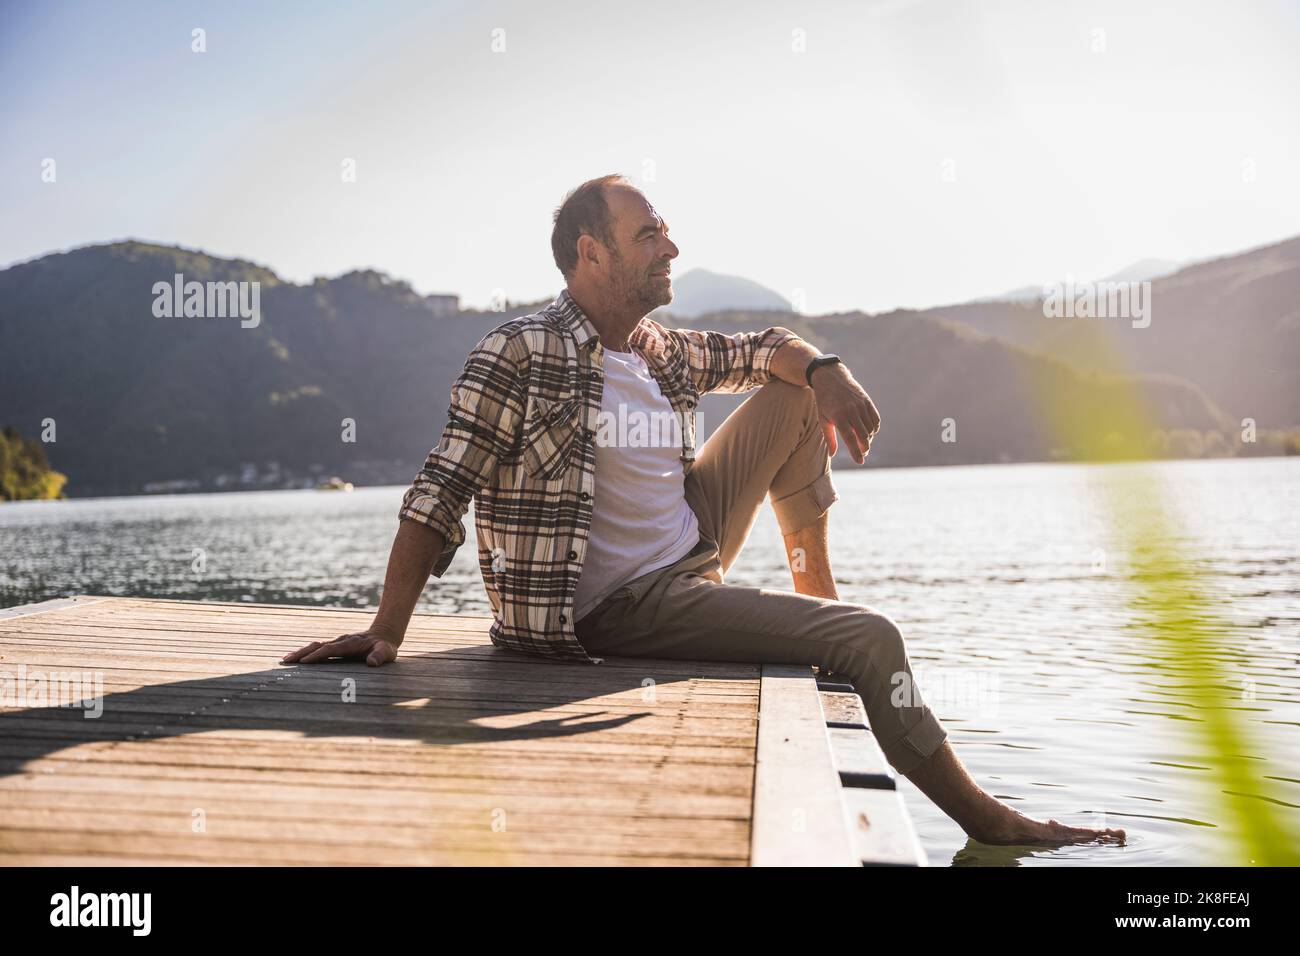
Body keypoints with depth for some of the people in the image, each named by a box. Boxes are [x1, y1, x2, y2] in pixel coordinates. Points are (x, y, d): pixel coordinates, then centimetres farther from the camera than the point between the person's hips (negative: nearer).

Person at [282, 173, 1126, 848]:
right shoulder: (520, 355, -17)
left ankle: (816, 581, 17)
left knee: (796, 392, 11)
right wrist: (388, 632, -26)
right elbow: (443, 493, -19)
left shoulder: (662, 353, 5)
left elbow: (764, 348, 20)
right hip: (625, 605, -8)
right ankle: (984, 818, 2)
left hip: (692, 546, 9)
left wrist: (827, 369, -4)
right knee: (870, 638, -16)